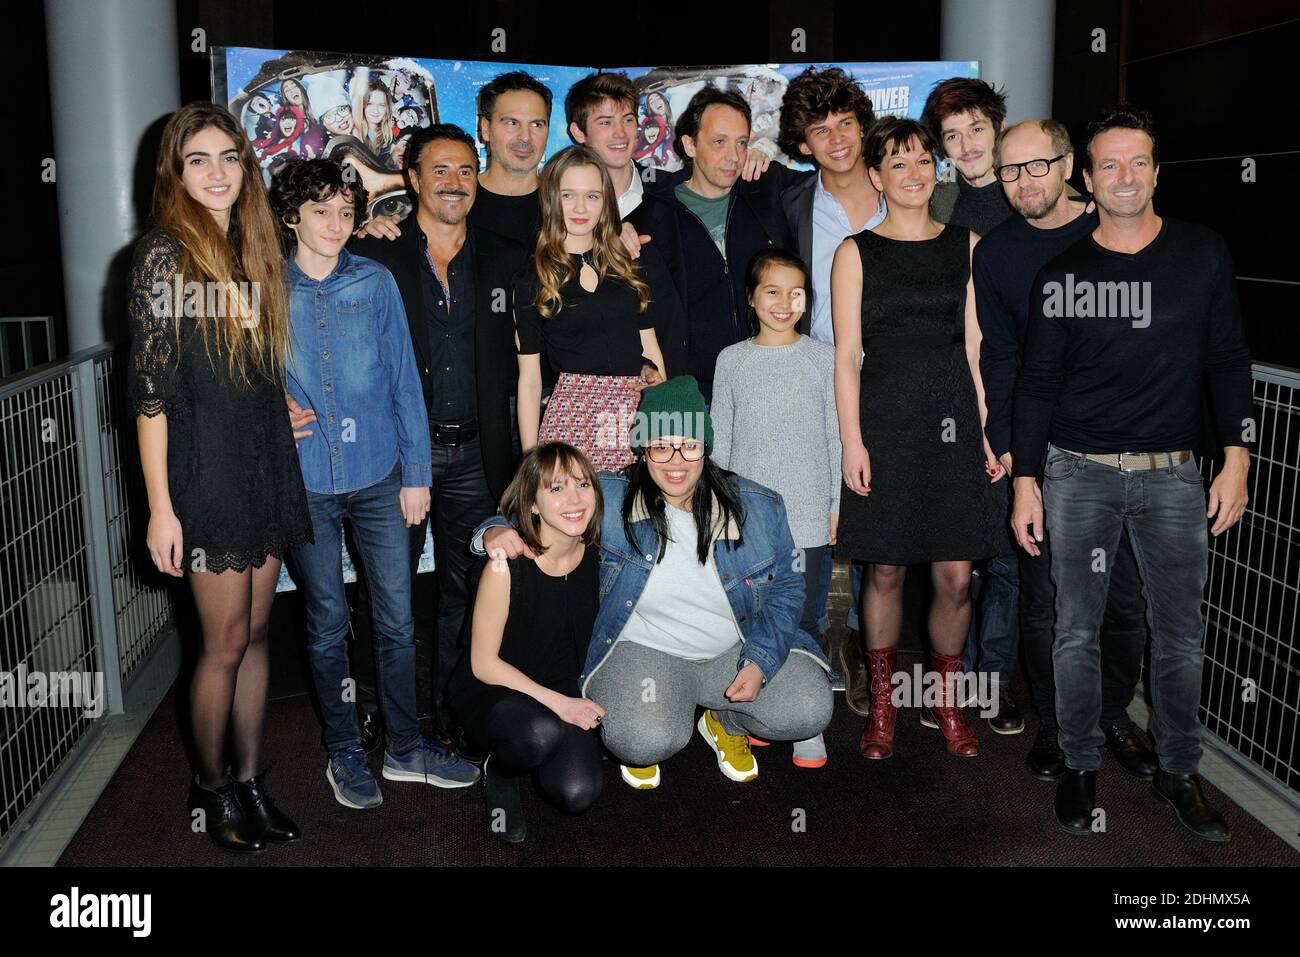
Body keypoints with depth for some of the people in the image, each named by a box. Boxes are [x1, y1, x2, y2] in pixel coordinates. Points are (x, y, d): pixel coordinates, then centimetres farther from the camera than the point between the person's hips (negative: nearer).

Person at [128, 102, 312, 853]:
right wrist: (161, 507, -15)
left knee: (256, 632, 12)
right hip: (206, 471, -6)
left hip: (266, 464, 6)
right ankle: (212, 784, 23)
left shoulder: (255, 251, 11)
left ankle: (251, 781, 24)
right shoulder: (165, 256, -9)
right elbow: (149, 389, -12)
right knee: (226, 642, 2)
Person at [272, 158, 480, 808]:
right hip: (303, 484, -1)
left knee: (397, 618, 6)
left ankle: (405, 748, 23)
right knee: (327, 622, 10)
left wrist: (416, 471, 2)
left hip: (378, 477, 1)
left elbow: (404, 381, 4)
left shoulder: (375, 283, 2)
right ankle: (344, 753, 27)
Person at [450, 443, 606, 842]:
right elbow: (484, 663, -15)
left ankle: (530, 753, 14)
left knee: (577, 795, -21)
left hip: (563, 694, 4)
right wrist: (558, 703, -21)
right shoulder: (507, 564, -22)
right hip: (492, 691, -4)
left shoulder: (594, 555, -7)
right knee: (542, 734, -37)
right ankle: (499, 770, -1)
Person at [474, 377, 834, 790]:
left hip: (733, 649, 3)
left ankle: (726, 721, 15)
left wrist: (760, 661, -10)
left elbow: (786, 587, 4)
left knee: (808, 710, -20)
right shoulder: (607, 500, -12)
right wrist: (496, 531, -29)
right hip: (644, 648, -2)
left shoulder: (759, 508, -6)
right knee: (644, 741, -32)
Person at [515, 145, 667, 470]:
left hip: (638, 412, 3)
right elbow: (529, 379, 3)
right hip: (572, 416, -3)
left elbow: (650, 350, 14)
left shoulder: (628, 266, 13)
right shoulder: (532, 282, 4)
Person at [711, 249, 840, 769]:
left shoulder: (824, 358, 3)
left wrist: (838, 506, 2)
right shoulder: (732, 360, 6)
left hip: (807, 512, -1)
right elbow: (719, 440, 9)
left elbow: (837, 437, 4)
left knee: (802, 617, 1)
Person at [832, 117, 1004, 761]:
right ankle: (881, 704, 23)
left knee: (956, 576, 1)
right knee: (885, 571, 5)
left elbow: (975, 343, 10)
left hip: (953, 419, 2)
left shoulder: (966, 244, 10)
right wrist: (852, 442, -7)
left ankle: (946, 703, 22)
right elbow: (847, 355, -1)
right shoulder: (857, 252, 3)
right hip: (884, 422, -2)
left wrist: (986, 429, 5)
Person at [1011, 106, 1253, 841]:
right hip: (1079, 473, 0)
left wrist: (1237, 458, -2)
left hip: (1172, 474, 1)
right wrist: (1025, 480, -1)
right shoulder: (1063, 271, 2)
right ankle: (1081, 767, 21)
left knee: (1181, 634, 7)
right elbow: (1038, 380, 3)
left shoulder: (1203, 254, 4)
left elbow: (1228, 360, 6)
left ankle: (1179, 772, 24)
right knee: (1077, 631, 5)